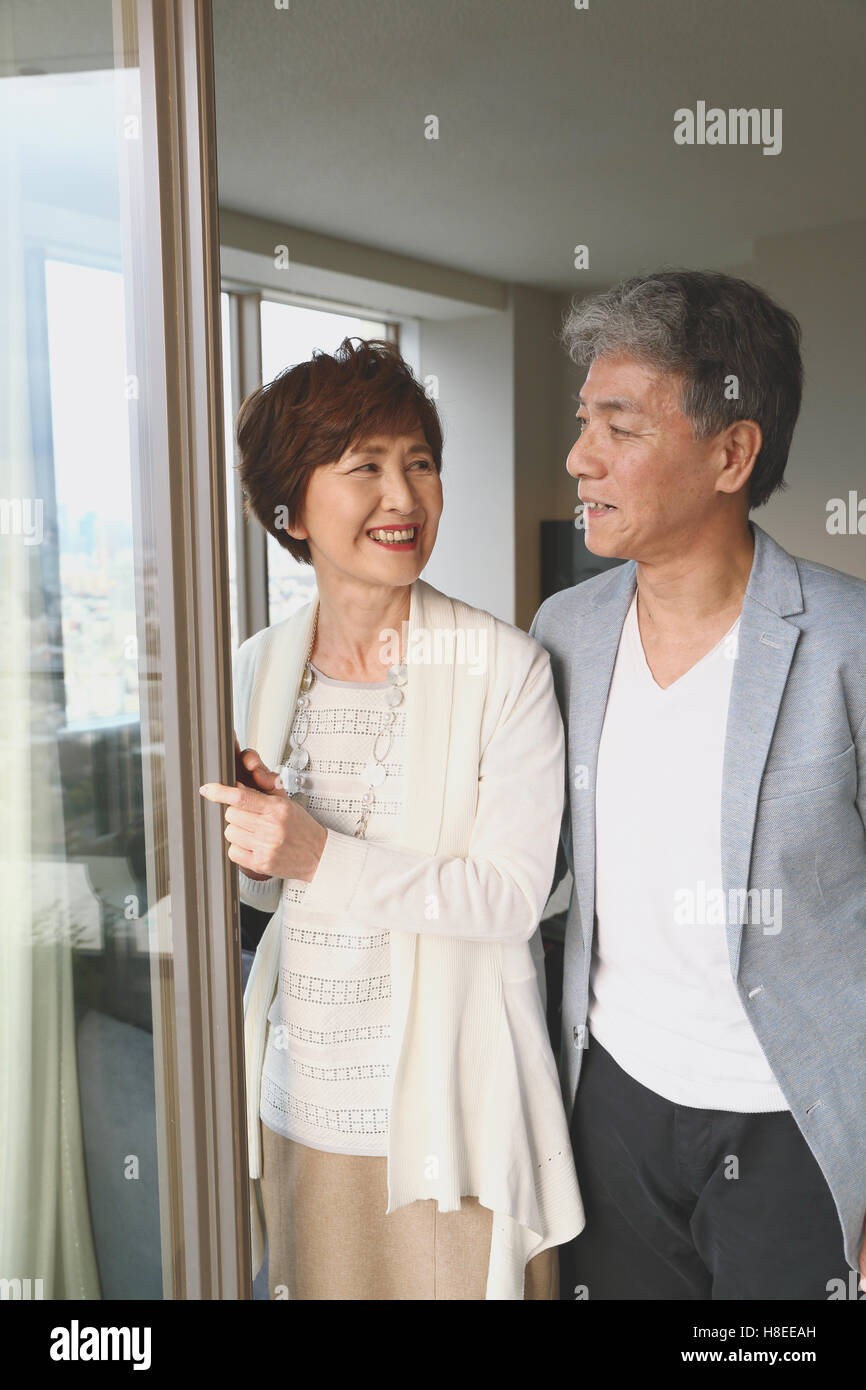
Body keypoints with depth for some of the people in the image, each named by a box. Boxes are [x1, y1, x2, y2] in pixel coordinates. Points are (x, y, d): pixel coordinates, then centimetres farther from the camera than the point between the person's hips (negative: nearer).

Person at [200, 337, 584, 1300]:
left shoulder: (505, 668, -15)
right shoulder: (257, 666, 1)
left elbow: (512, 896, -17)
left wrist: (320, 856, -26)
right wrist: (253, 858, -12)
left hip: (447, 1106, -4)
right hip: (299, 1095, 5)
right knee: (309, 1283, 22)